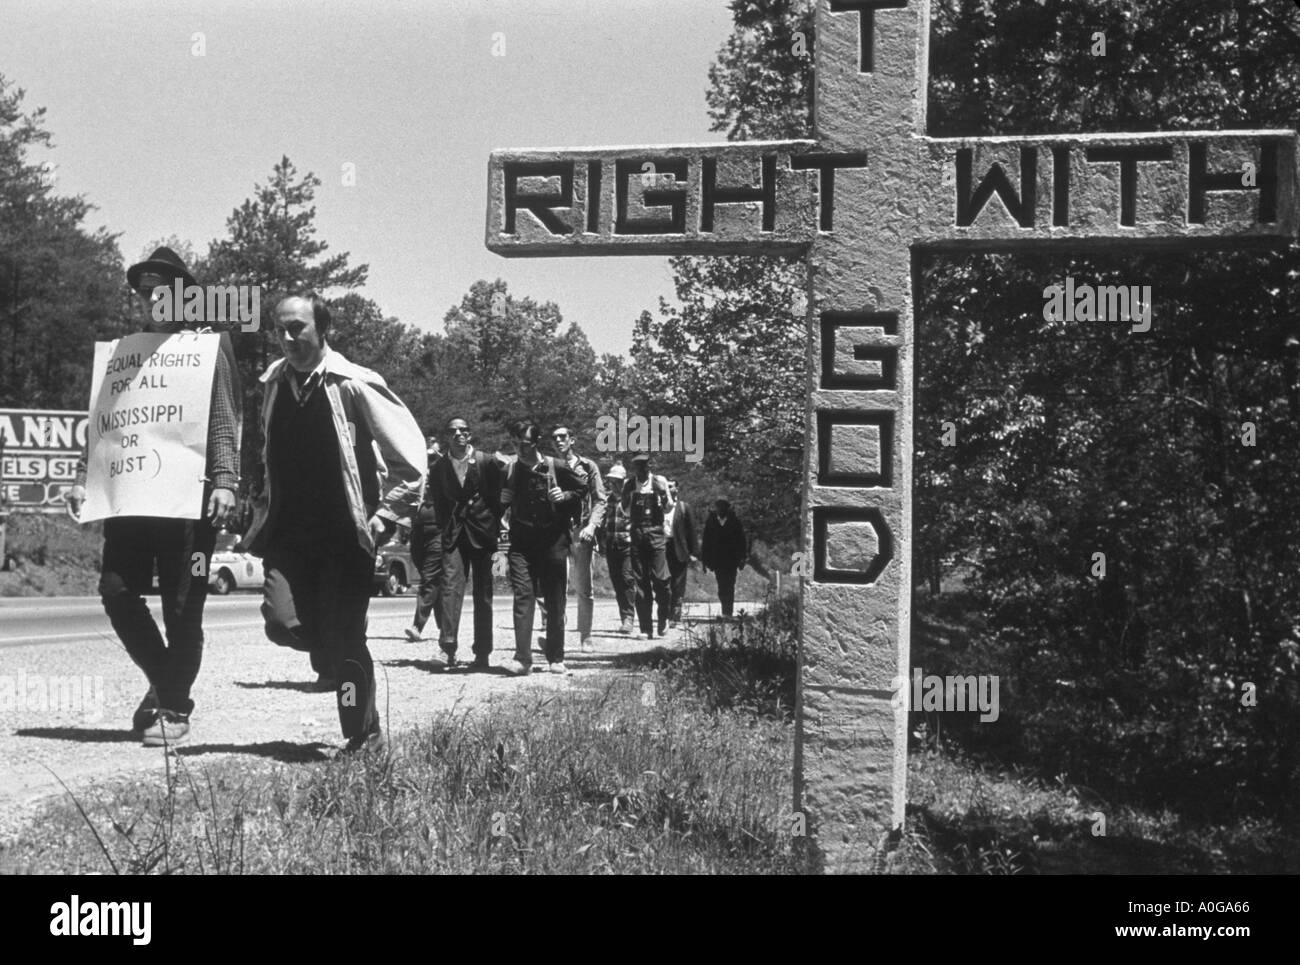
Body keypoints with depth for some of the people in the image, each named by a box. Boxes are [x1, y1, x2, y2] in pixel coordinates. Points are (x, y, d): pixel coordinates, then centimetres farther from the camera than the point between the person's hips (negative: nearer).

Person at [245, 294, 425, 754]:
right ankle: (335, 657, 19)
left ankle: (365, 739, 13)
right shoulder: (273, 384, 8)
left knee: (344, 645, -3)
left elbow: (411, 459, -8)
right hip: (287, 533, 5)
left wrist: (381, 520, -9)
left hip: (343, 535, -4)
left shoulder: (354, 385, -9)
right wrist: (267, 510, 15)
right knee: (282, 622, -13)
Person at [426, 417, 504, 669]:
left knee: (482, 593, 4)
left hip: (482, 533, -1)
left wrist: (495, 530, 2)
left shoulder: (487, 463, 0)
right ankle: (449, 646, -24)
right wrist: (443, 531, 4)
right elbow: (439, 504, 13)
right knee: (451, 586, -17)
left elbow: (498, 497, 6)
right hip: (453, 535, 1)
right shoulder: (439, 470, 6)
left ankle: (482, 653, 9)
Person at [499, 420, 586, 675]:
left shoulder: (556, 468, -1)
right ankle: (522, 658, -16)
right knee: (523, 596, -12)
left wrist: (565, 496, -7)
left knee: (555, 602, 4)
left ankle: (555, 658, 14)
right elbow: (500, 503, 13)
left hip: (553, 541, -1)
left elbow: (583, 488, 11)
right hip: (521, 544, 1)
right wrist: (502, 500, -8)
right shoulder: (509, 471, 4)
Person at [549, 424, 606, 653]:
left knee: (583, 587, 1)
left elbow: (599, 500, 3)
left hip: (580, 531, -1)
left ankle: (585, 637, 8)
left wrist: (592, 525, -11)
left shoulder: (588, 467, 8)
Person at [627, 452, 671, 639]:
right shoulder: (630, 485, 12)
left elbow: (667, 509, 3)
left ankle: (663, 618, 6)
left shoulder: (659, 482, 6)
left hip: (656, 533, -2)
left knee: (659, 577, -13)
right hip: (636, 534, 2)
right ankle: (646, 627, 2)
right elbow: (626, 512, 13)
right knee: (640, 582, 0)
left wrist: (662, 494, -13)